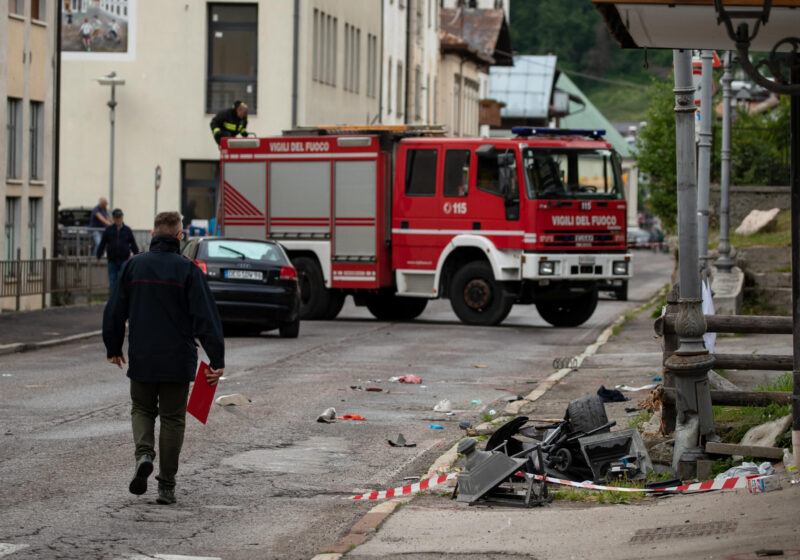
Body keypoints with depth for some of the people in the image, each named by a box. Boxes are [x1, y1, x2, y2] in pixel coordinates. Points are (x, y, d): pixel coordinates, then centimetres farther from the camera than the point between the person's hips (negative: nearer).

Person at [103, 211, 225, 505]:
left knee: (142, 409, 20)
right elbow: (206, 317, -11)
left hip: (141, 359, 2)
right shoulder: (187, 270, -7)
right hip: (178, 360, -1)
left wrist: (113, 348, 20)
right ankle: (166, 486, 8)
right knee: (172, 419, 8)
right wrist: (217, 359, -10)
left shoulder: (133, 266, 0)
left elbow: (115, 311, 6)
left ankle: (143, 453, -9)